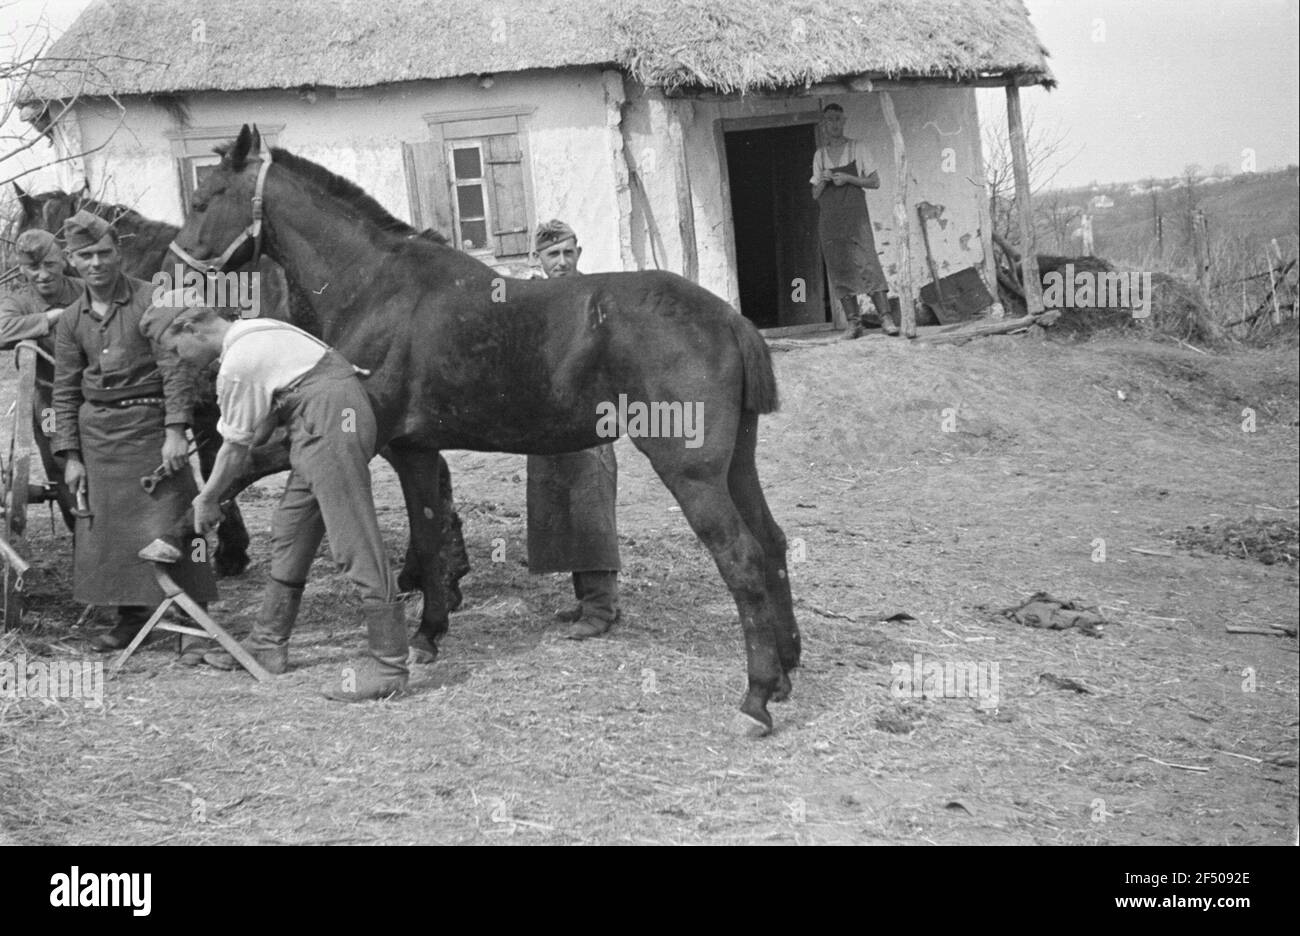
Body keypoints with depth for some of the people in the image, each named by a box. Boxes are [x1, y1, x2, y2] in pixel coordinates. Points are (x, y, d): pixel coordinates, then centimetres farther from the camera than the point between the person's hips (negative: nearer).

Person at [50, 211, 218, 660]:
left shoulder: (152, 300, -7)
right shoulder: (71, 320, 6)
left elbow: (175, 369, -10)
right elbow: (65, 391, 9)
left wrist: (175, 432, -17)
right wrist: (71, 456, 4)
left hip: (149, 422, -5)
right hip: (97, 430, 5)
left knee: (169, 521, -8)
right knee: (103, 527, 6)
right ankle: (131, 617, 20)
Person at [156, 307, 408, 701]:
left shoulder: (236, 366, -13)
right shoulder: (252, 332, 16)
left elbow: (236, 449, -4)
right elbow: (267, 415, 22)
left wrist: (207, 500, 12)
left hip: (331, 422, -11)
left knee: (354, 540, -12)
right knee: (289, 532, 16)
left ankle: (388, 665, -13)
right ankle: (268, 644, 25)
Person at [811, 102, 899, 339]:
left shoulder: (856, 148, 6)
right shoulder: (820, 155, 14)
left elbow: (875, 182, 3)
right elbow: (815, 194, 15)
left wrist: (848, 179, -10)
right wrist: (823, 181, -6)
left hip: (855, 216, -3)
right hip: (829, 220, 3)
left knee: (867, 264, -14)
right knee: (839, 269, -1)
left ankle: (885, 317, -17)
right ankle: (853, 322, 1)